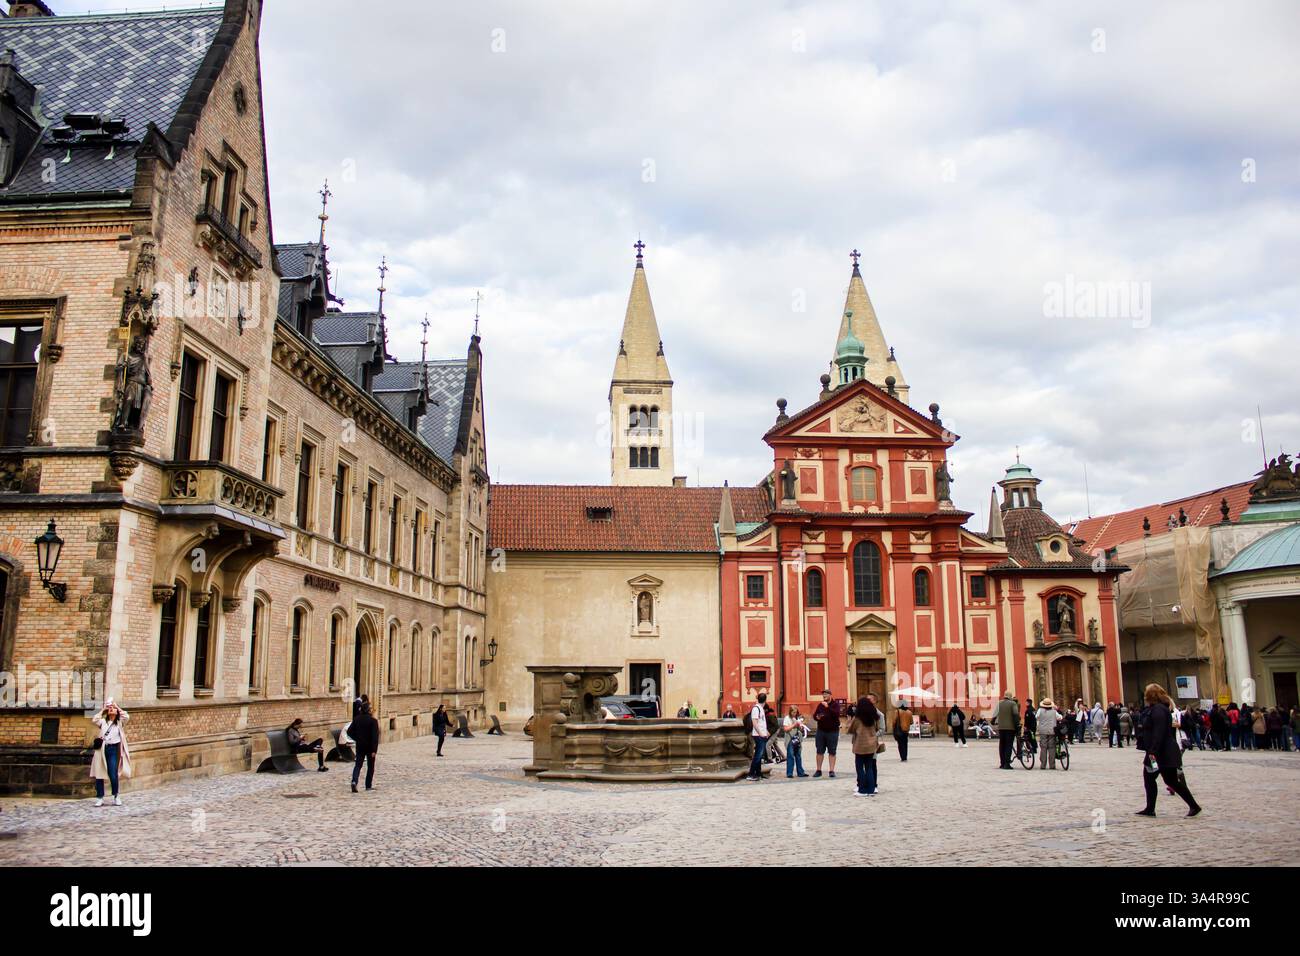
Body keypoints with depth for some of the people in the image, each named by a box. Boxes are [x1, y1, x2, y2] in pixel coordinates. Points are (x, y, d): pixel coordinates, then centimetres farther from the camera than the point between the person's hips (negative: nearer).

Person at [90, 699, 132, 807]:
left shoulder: (120, 722, 8)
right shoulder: (103, 721, 14)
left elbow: (127, 717, -12)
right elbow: (94, 720, -5)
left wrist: (117, 707, -2)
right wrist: (102, 709, 3)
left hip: (114, 749, -2)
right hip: (102, 749, 2)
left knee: (113, 774, -6)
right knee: (99, 774, 0)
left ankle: (116, 796, 11)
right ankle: (100, 798, 8)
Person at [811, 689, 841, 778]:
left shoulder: (835, 704, -2)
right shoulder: (820, 705, 11)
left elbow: (836, 714, -19)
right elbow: (814, 715, 12)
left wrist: (828, 707, -26)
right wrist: (817, 717, -10)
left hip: (832, 731, -4)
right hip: (821, 731, 4)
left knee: (832, 752, 0)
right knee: (819, 751, 6)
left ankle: (831, 771, 3)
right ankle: (818, 770, 13)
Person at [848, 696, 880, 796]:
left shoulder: (857, 718, -11)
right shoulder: (874, 717, 2)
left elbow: (850, 730, -2)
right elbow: (877, 728, 16)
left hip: (860, 745, -5)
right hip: (872, 745, 5)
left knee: (860, 767, 4)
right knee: (869, 768, 11)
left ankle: (863, 790, 3)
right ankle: (871, 790, 9)